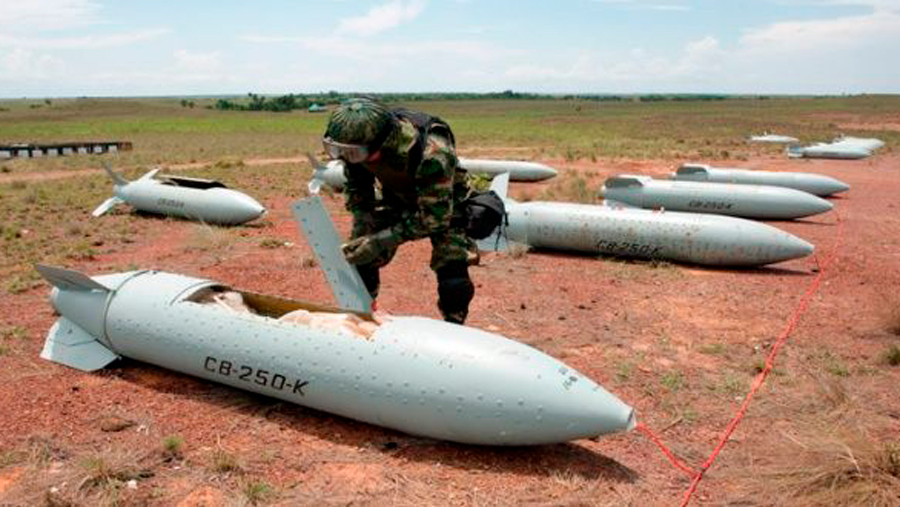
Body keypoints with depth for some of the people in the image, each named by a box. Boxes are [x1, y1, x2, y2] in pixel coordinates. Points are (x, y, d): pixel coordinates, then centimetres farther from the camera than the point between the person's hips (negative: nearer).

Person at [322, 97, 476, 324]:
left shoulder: (431, 154, -42)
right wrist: (362, 231, -15)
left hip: (443, 203, -5)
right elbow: (356, 184, -3)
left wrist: (380, 241, -37)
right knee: (360, 261, -3)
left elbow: (435, 217, -35)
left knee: (453, 277, -17)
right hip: (396, 199, 5)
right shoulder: (357, 146, -25)